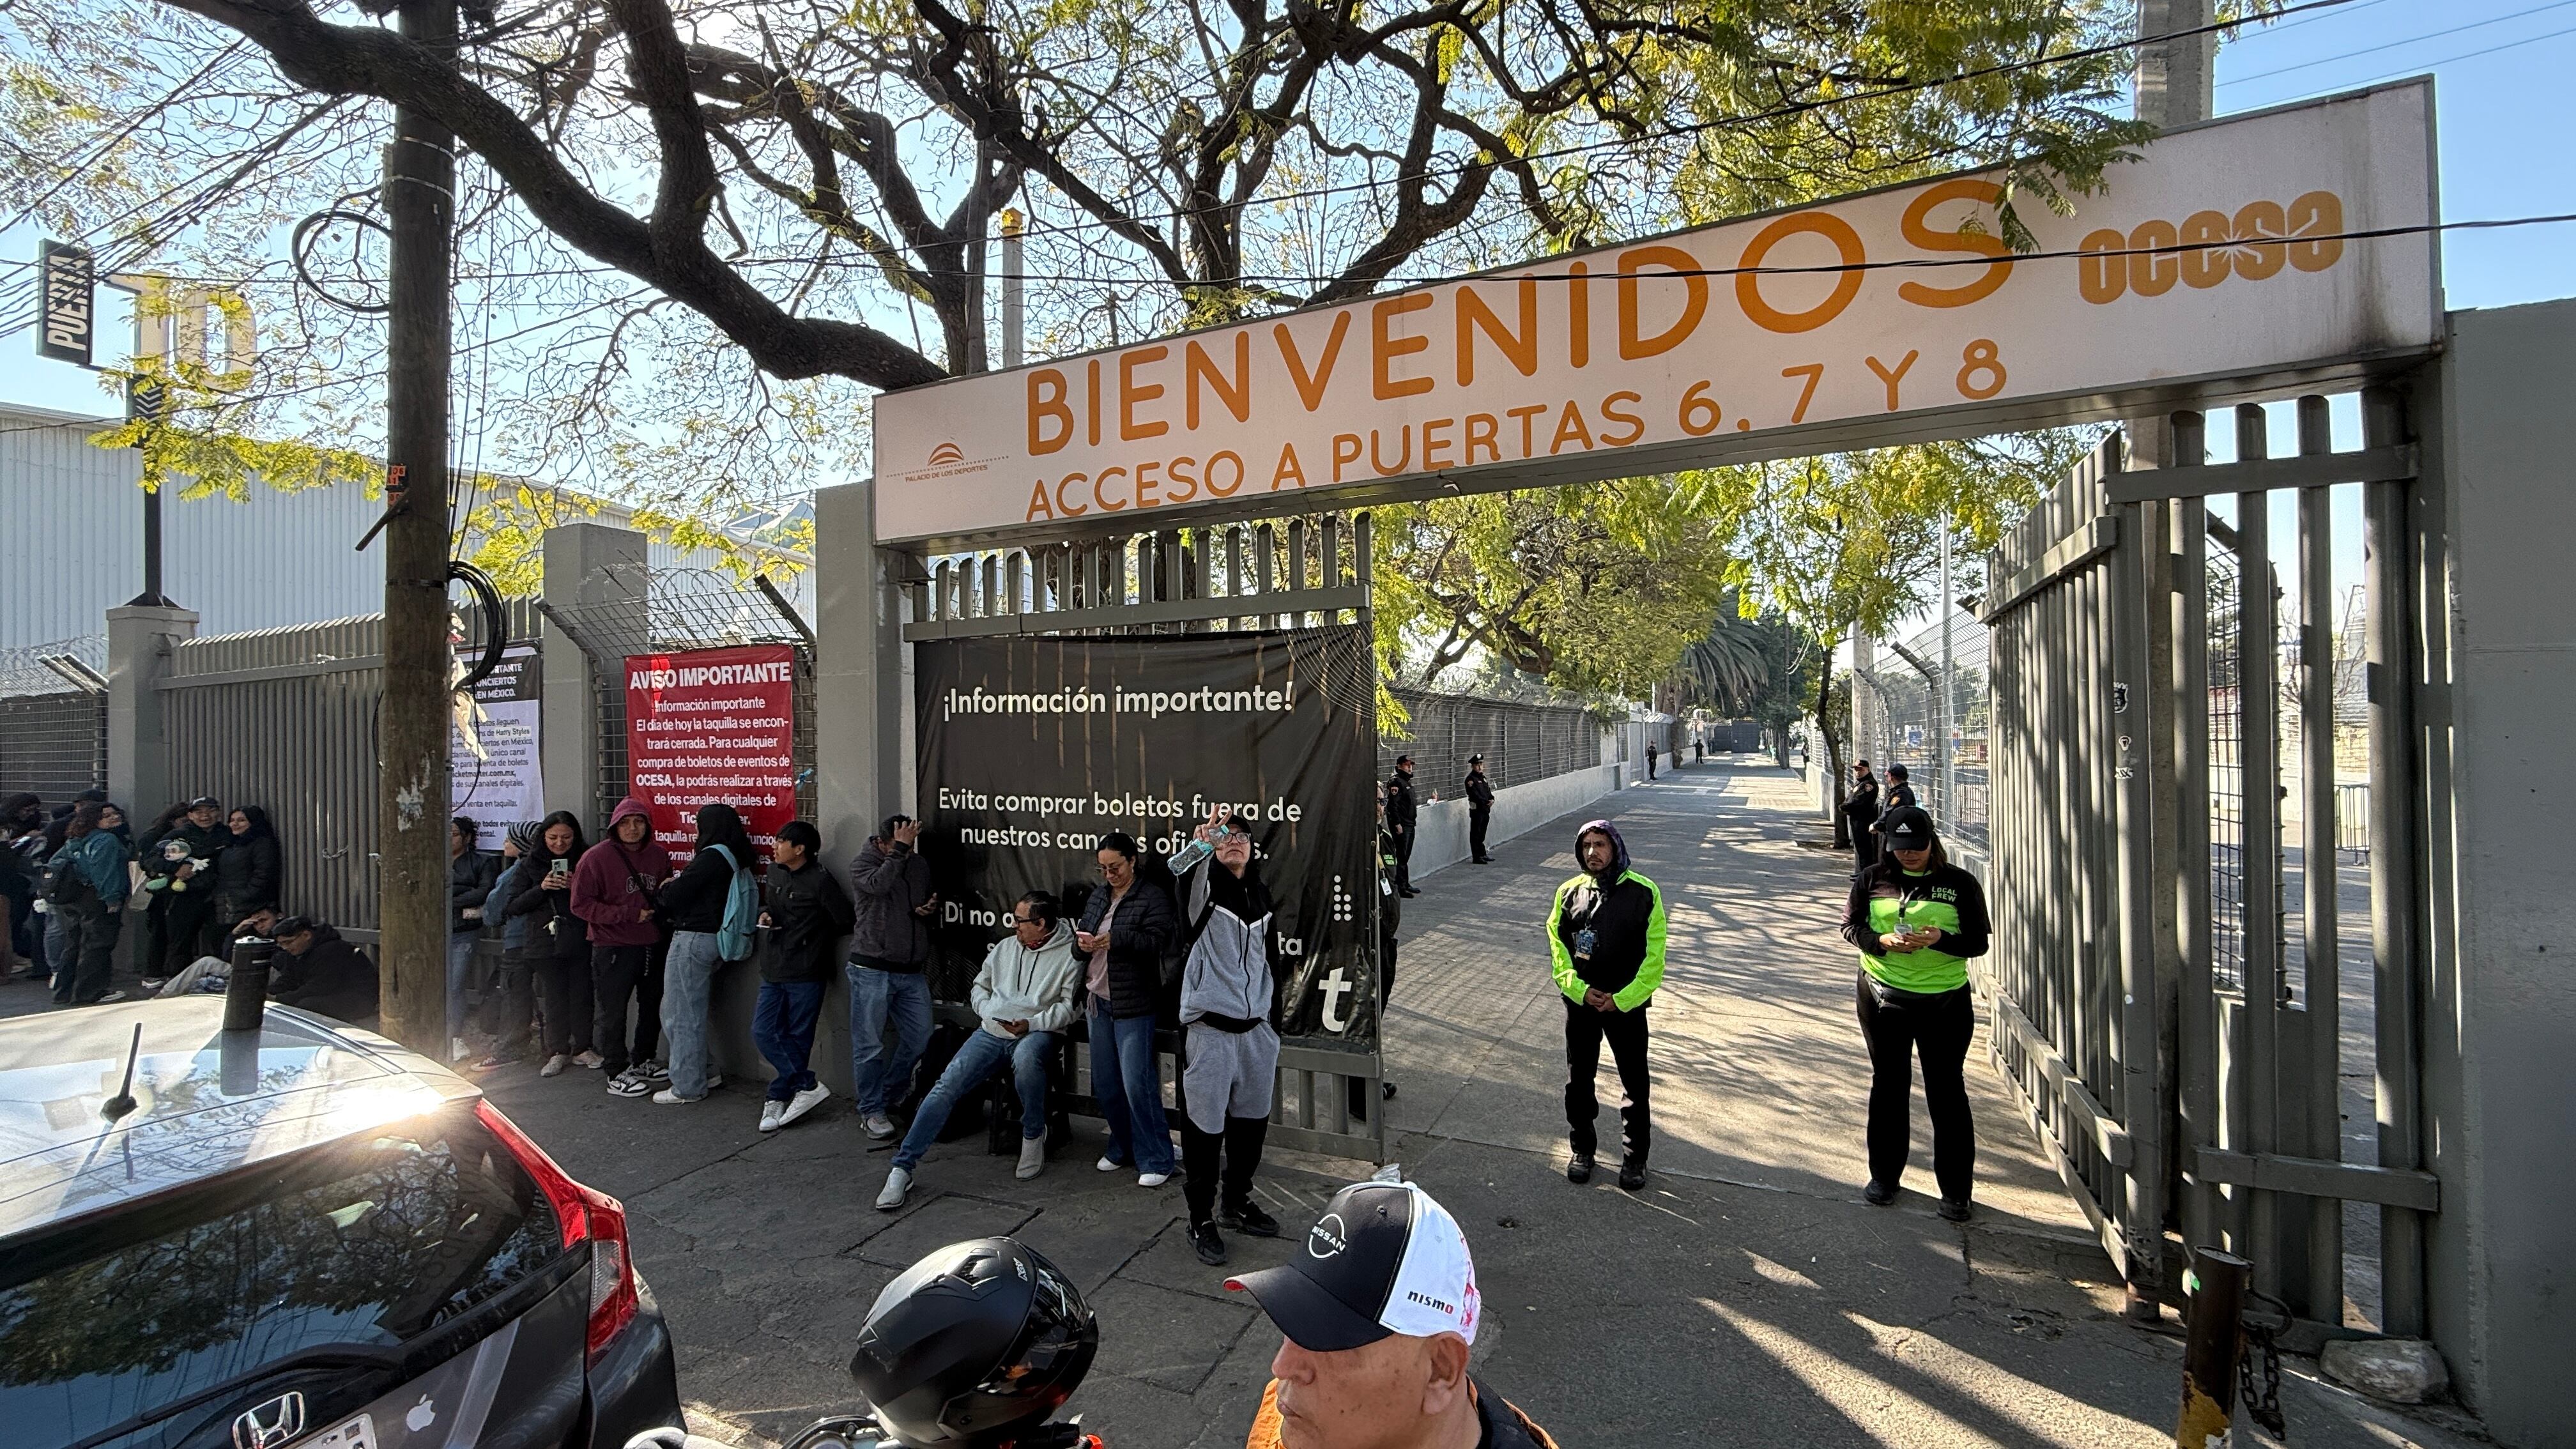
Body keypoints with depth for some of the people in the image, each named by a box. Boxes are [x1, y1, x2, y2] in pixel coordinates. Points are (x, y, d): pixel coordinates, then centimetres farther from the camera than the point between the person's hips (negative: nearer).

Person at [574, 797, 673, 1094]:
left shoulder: (659, 855, 6)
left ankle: (642, 1061, 33)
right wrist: (628, 914, -17)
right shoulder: (597, 857, -9)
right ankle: (618, 1074, 13)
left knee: (652, 1006, 16)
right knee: (612, 1012, 1)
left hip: (653, 945, 6)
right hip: (613, 947, -5)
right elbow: (581, 904, -12)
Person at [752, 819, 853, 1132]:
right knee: (764, 1033, 2)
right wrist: (764, 914, 2)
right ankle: (809, 1086, 10)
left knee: (798, 1039, 3)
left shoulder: (821, 881, -15)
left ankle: (778, 1098, 18)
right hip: (773, 971, 7)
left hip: (805, 974, -7)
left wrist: (811, 941, 1)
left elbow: (846, 922, -11)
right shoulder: (775, 872, 7)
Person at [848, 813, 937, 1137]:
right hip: (872, 969, -5)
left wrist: (931, 910, 0)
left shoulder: (920, 865, 12)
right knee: (869, 1044, 1)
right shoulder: (862, 862, -4)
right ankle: (871, 1111, 14)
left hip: (911, 971, 5)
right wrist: (900, 849, -21)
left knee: (919, 1038, 8)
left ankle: (892, 1097, 28)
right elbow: (879, 884, -26)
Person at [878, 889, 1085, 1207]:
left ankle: (1033, 1135, -13)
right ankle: (902, 1169, -9)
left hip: (1037, 1033, -5)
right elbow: (980, 987, 24)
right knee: (947, 1084, -15)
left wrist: (1032, 1023, -18)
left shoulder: (1068, 954, -1)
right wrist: (988, 1013, 5)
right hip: (992, 1032, 5)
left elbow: (1069, 1006, -6)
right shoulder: (1005, 947, 14)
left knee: (1025, 1057, -40)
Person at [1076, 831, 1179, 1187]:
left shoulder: (1152, 897, -8)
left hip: (1132, 1004, -7)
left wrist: (1116, 939, -29)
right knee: (1105, 1083, 13)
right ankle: (1122, 1148, 30)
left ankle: (1155, 1160, 4)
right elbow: (1081, 936, 14)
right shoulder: (1098, 897, 13)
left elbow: (1158, 941, -20)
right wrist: (1082, 943, -9)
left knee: (1137, 1084, -8)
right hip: (1099, 1000, 7)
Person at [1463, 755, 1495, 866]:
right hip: (1476, 810, -8)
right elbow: (1475, 795, -19)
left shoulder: (1483, 778, 16)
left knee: (1482, 834, 16)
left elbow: (1488, 791, 16)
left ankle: (1482, 854, 25)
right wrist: (1486, 802, -24)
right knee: (1476, 834, -2)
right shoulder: (1471, 779, -11)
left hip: (1486, 810, 8)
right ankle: (1476, 857, 1)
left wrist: (1492, 799, -5)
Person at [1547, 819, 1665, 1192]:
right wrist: (1579, 990, -10)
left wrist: (1621, 999, -12)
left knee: (1635, 1085, 8)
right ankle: (1582, 1149, 31)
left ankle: (1635, 1156, 27)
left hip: (1627, 1004, -2)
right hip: (1580, 1002, 3)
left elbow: (1654, 956, -8)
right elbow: (1557, 946, 2)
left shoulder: (1643, 892, -9)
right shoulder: (1569, 892, -1)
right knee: (1578, 1081, 12)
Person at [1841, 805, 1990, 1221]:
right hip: (1883, 996, 2)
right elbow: (1850, 927, 5)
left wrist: (1940, 939, -21)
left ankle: (1955, 1190, 18)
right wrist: (1883, 941, -15)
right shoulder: (1872, 879, 2)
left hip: (1945, 1001, -2)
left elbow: (1978, 943, -2)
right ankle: (1884, 1175, 28)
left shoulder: (1960, 884, -2)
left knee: (1947, 1091, 4)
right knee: (1888, 1086, 13)